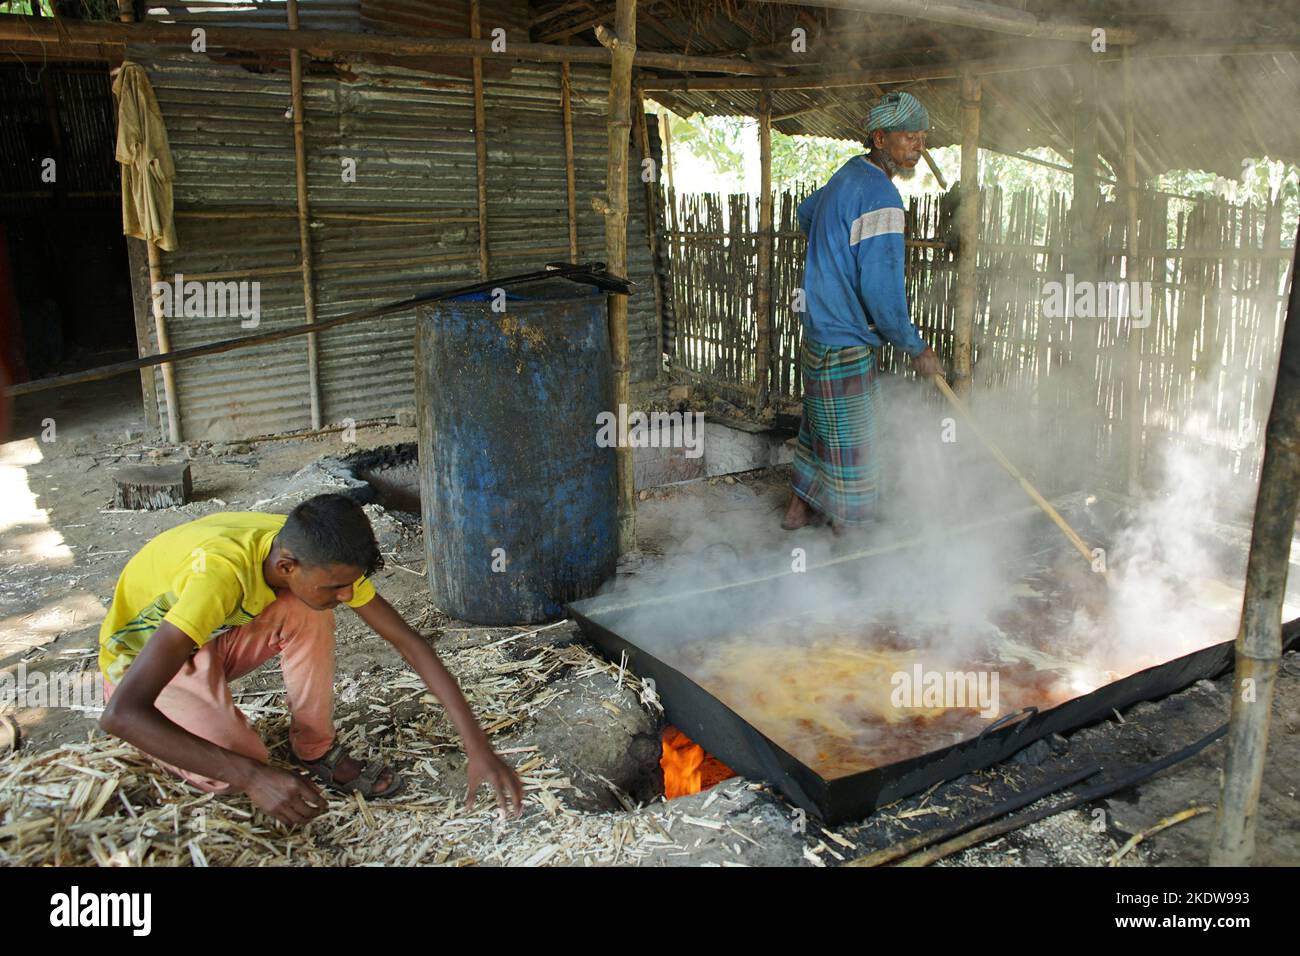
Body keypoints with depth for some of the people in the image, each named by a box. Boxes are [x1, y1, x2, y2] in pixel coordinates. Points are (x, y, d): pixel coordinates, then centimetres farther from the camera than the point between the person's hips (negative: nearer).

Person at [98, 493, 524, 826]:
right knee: (238, 768, -25)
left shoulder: (316, 555, -22)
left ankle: (316, 750, -5)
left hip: (213, 638, 5)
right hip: (141, 657, -4)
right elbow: (121, 713, -46)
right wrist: (253, 776, -49)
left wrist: (477, 746, -26)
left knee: (308, 612, -23)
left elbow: (408, 642, -19)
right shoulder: (221, 574, -42)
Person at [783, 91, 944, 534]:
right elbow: (881, 289, -24)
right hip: (845, 344, -10)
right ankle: (846, 532, 13)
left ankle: (798, 509, 35)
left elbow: (806, 213, 31)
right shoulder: (879, 196, -21)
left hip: (821, 331, 10)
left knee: (821, 426, 21)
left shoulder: (848, 175, 10)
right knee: (852, 444, 1)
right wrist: (915, 348, -13)